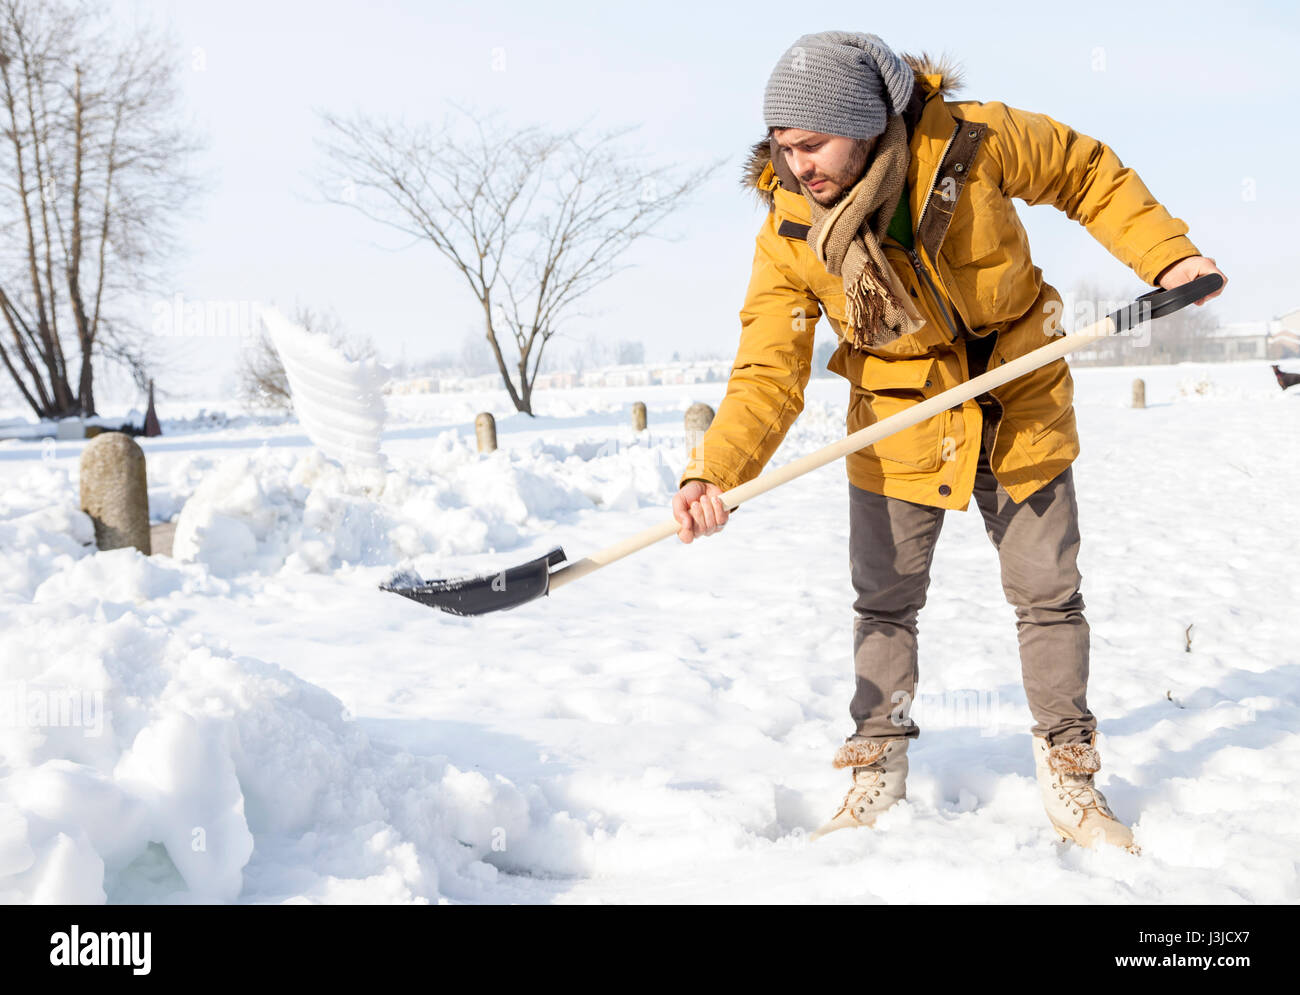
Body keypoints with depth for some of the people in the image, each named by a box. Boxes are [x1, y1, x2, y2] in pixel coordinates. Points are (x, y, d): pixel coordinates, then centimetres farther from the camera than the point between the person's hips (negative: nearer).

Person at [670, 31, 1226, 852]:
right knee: (885, 603, 6)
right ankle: (879, 776, 24)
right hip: (898, 426, 1)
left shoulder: (973, 142, -22)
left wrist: (1164, 252, -12)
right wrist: (715, 470, -37)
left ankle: (1069, 778, 22)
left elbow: (1088, 173, -4)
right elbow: (769, 372, -22)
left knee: (1048, 594, 6)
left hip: (1021, 412, 0)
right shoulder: (788, 235, -19)